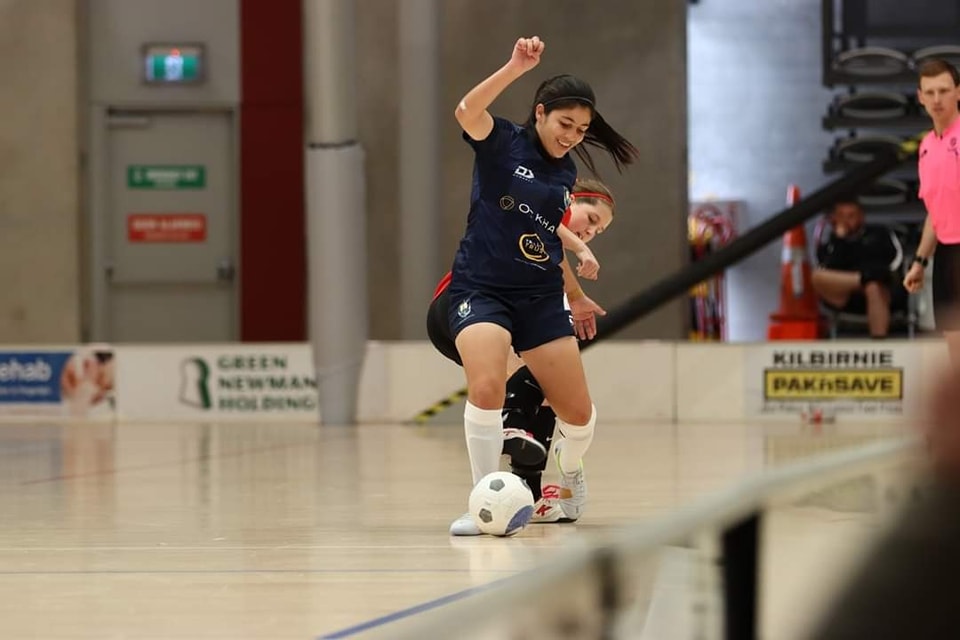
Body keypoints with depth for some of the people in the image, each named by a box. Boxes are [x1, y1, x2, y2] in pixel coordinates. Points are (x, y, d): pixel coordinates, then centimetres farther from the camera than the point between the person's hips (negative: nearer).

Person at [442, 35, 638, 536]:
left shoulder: (565, 174, 11)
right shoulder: (503, 144, -6)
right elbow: (467, 112, -28)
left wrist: (575, 296, 32)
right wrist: (517, 67, -38)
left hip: (541, 298, 5)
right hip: (481, 289, -5)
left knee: (578, 414, 5)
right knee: (486, 388, -30)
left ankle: (571, 473, 38)